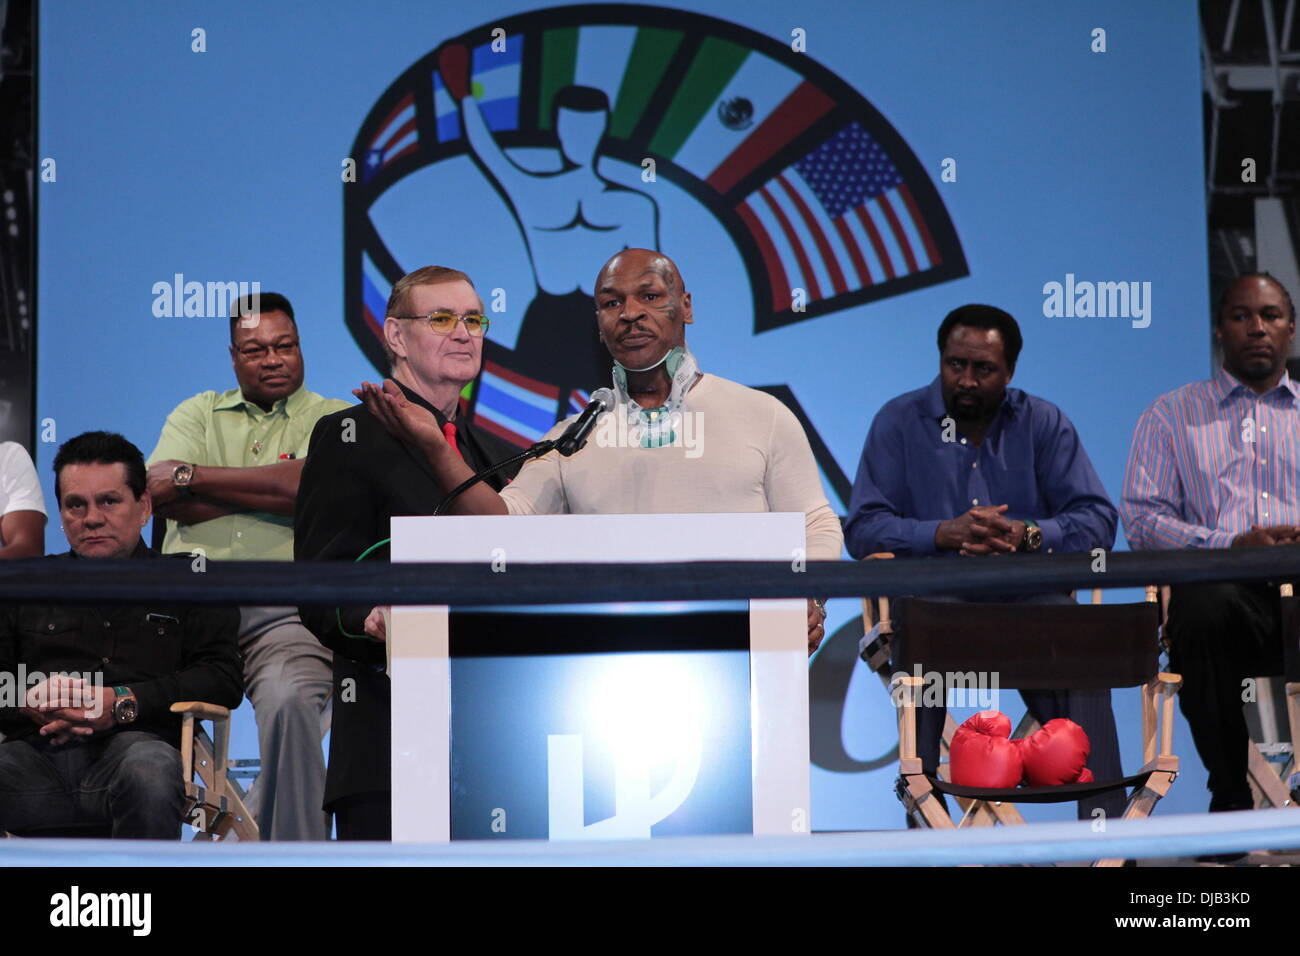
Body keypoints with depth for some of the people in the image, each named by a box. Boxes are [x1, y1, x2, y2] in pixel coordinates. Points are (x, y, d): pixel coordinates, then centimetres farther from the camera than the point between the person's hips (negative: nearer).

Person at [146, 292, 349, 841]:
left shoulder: (333, 420, 16)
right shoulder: (198, 414, 24)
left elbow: (306, 486, -5)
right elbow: (160, 494, 6)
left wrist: (192, 476, 3)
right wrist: (269, 490, 2)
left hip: (284, 606, -2)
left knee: (290, 702, -35)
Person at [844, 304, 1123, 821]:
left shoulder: (1044, 423, 11)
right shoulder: (899, 421, 8)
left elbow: (1098, 520, 2)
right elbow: (862, 527, -2)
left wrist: (1028, 534, -18)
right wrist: (946, 533, -19)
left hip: (1026, 592, 1)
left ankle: (1102, 818, -28)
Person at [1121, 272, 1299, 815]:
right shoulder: (1171, 415, 20)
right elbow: (1142, 520, 7)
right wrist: (1230, 544, -10)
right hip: (1218, 581, -1)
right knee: (1205, 608, -39)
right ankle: (1230, 796, -27)